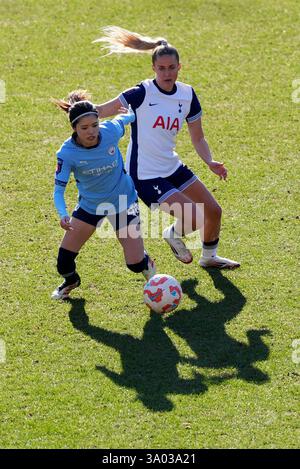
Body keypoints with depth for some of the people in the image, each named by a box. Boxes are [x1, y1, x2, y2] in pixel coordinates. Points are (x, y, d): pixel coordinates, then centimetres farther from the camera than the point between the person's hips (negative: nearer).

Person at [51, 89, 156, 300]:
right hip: (89, 205, 1)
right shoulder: (67, 153, -26)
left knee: (136, 263, -6)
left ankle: (153, 276, 34)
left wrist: (135, 113, 22)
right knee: (64, 259, -2)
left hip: (123, 202, -1)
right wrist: (63, 214, -42)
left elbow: (125, 117, -1)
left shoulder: (111, 131, -25)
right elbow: (59, 188, -23)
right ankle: (71, 281, 37)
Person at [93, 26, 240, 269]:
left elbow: (198, 138, 6)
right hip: (145, 176, -7)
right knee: (195, 220, -16)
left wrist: (210, 162, -11)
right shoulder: (143, 92, -19)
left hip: (172, 167, 7)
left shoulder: (187, 94, -1)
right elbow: (102, 110, -19)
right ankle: (174, 234, 20)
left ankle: (209, 257, 42)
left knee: (214, 211, 14)